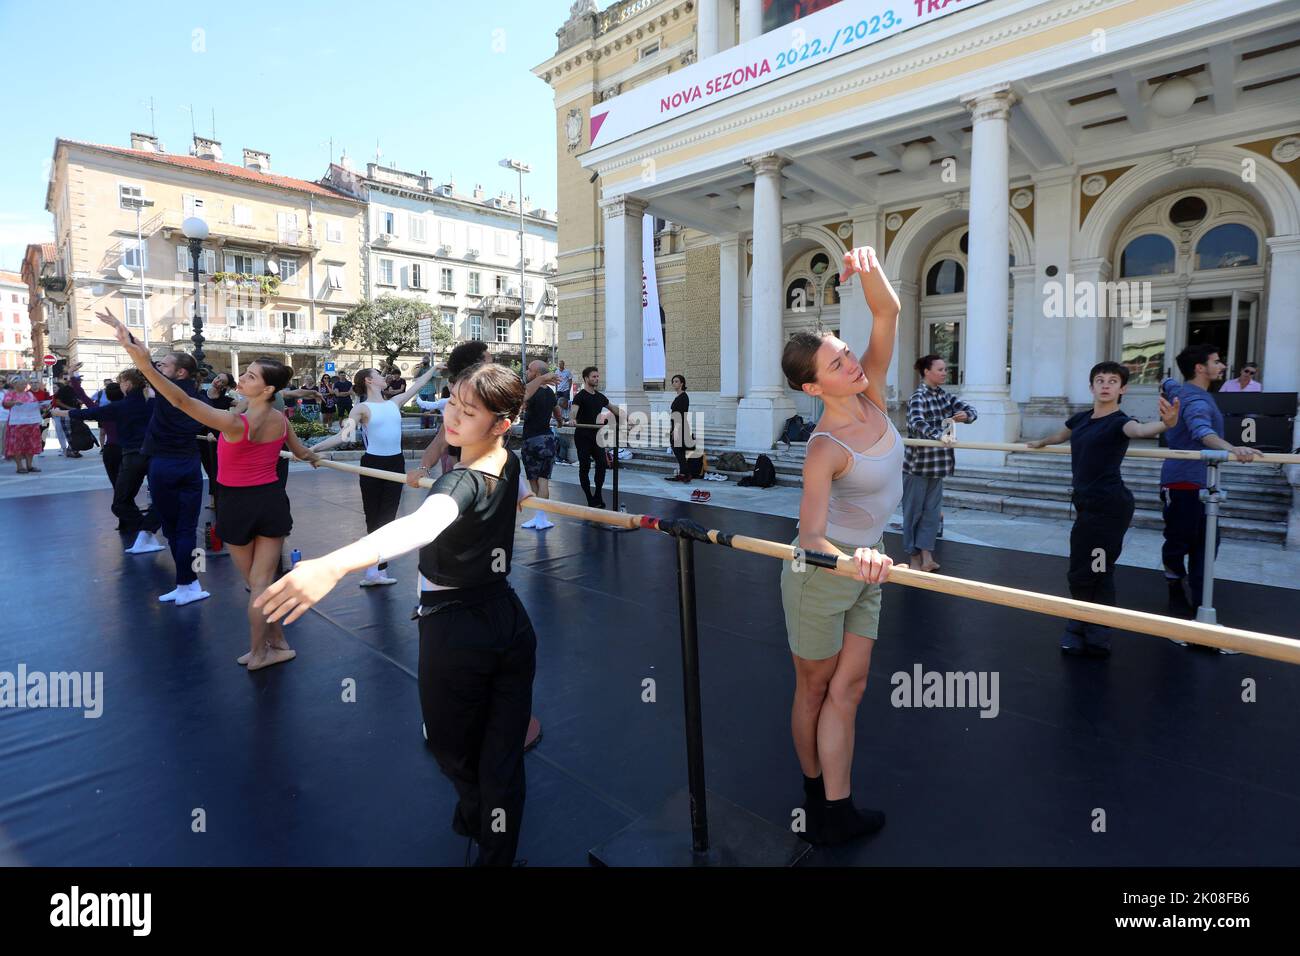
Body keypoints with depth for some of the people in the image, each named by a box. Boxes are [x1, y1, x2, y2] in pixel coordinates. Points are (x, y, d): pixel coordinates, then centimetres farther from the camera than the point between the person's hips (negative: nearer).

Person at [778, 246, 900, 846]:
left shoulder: (870, 395, -6)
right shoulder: (825, 448, -25)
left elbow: (888, 313, -12)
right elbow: (810, 535, -33)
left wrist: (870, 269, -31)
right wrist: (851, 557, -52)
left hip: (863, 570, 7)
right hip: (820, 575, -6)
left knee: (848, 687, 10)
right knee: (815, 689, 13)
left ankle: (833, 811, 23)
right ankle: (817, 795, 36)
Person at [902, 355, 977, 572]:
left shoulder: (944, 395, 9)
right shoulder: (918, 397, -14)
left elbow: (971, 410, 8)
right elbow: (917, 423, -31)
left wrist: (965, 415, -16)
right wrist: (939, 435, -47)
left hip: (938, 463, 7)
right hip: (917, 462, -7)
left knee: (932, 510, 6)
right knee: (914, 510, 3)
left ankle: (926, 556, 9)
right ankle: (914, 556, 14)